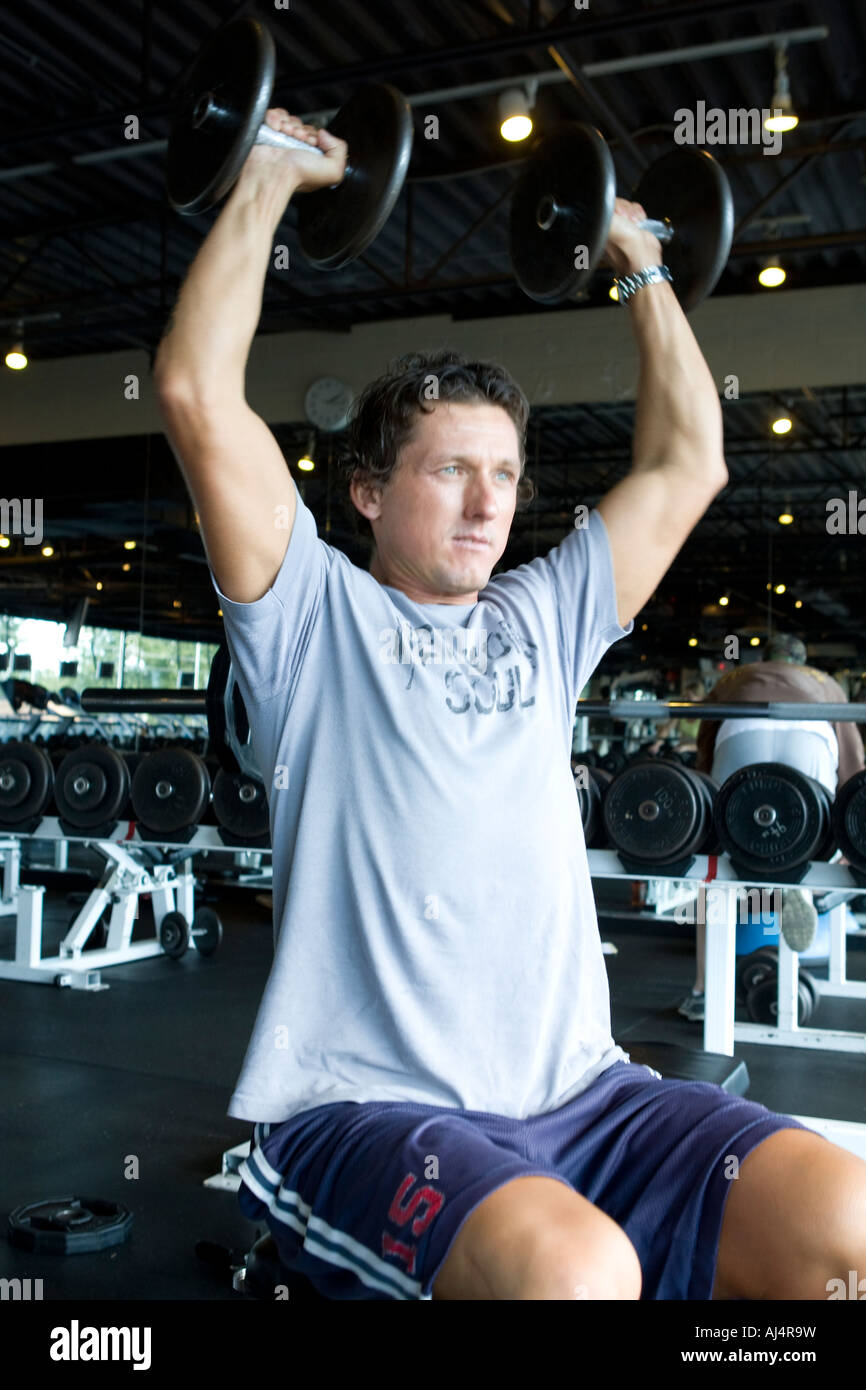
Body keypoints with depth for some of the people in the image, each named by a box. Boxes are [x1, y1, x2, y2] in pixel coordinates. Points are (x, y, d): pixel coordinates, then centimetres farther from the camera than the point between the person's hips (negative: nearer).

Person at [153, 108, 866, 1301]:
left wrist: (642, 267, 29)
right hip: (369, 1106, -4)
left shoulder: (541, 622, 18)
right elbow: (199, 396, -4)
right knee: (573, 1273, -34)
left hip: (580, 1095, 5)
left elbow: (688, 463, 23)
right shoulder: (314, 615, 5)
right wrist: (267, 181, 6)